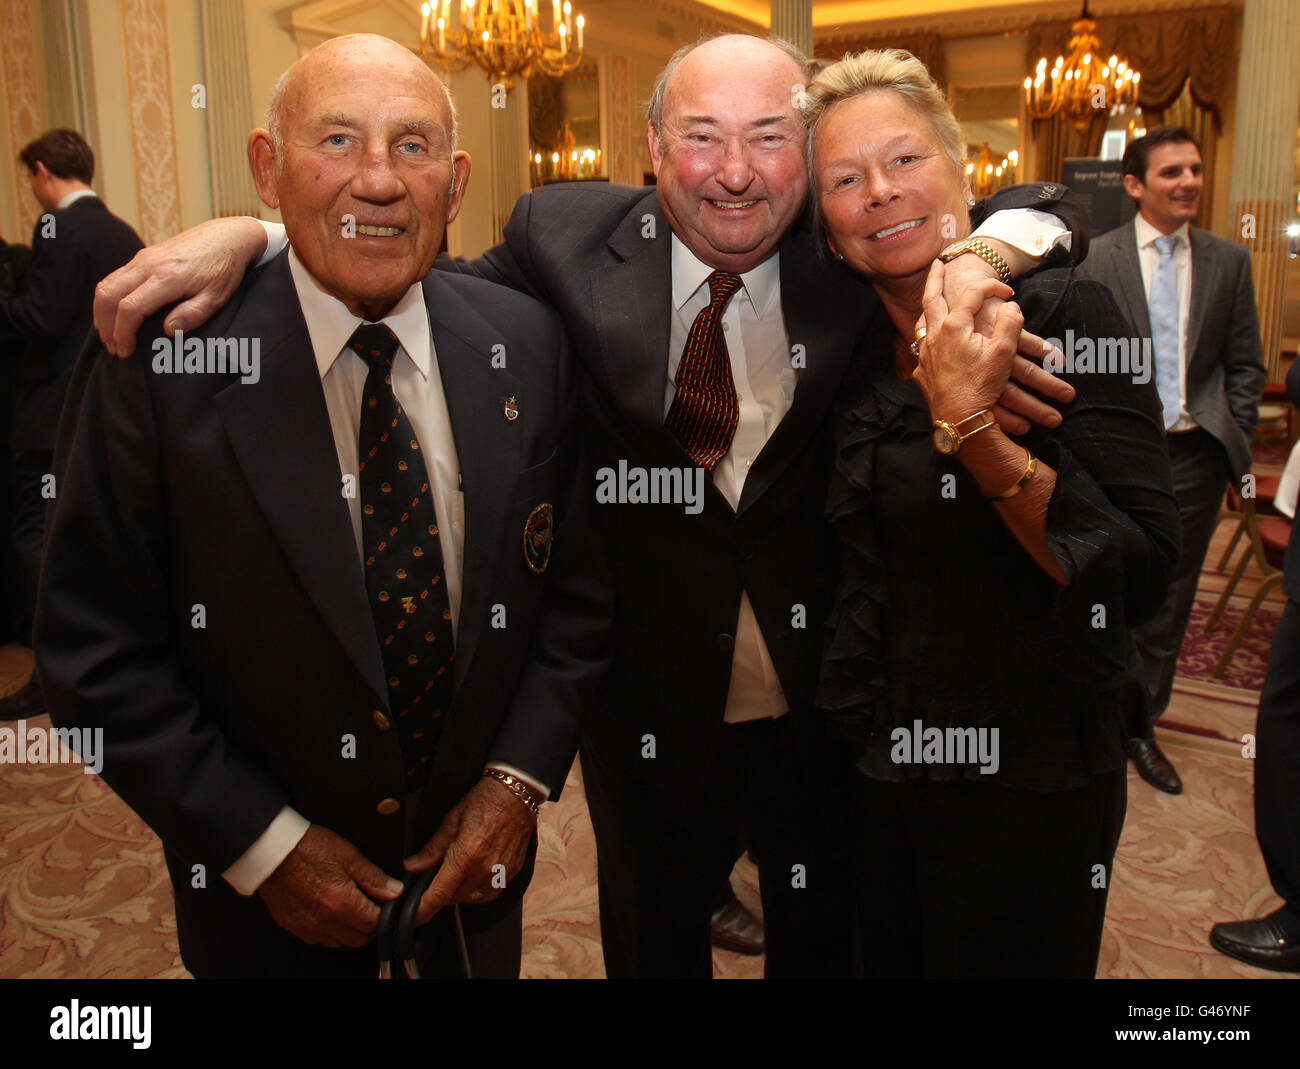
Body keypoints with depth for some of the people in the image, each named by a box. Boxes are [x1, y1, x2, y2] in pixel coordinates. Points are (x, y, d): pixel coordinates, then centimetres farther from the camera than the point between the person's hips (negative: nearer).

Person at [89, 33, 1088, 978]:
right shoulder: (571, 237, -9)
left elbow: (1045, 208, 0)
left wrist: (973, 267, -24)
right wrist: (249, 236, -12)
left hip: (825, 705, 1)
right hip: (647, 708, 0)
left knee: (824, 943, 25)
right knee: (653, 944, 25)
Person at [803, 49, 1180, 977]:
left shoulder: (1061, 315, -15)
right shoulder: (859, 354, 3)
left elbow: (1138, 578, -24)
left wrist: (971, 423, -31)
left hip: (1023, 784, -5)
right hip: (870, 764, 6)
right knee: (886, 956, 22)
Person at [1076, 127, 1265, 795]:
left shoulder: (1228, 261, 6)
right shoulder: (1097, 258, -3)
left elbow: (1244, 365, 9)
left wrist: (1235, 440, 0)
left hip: (1194, 456, 3)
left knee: (1169, 599, 11)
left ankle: (1141, 725, 26)